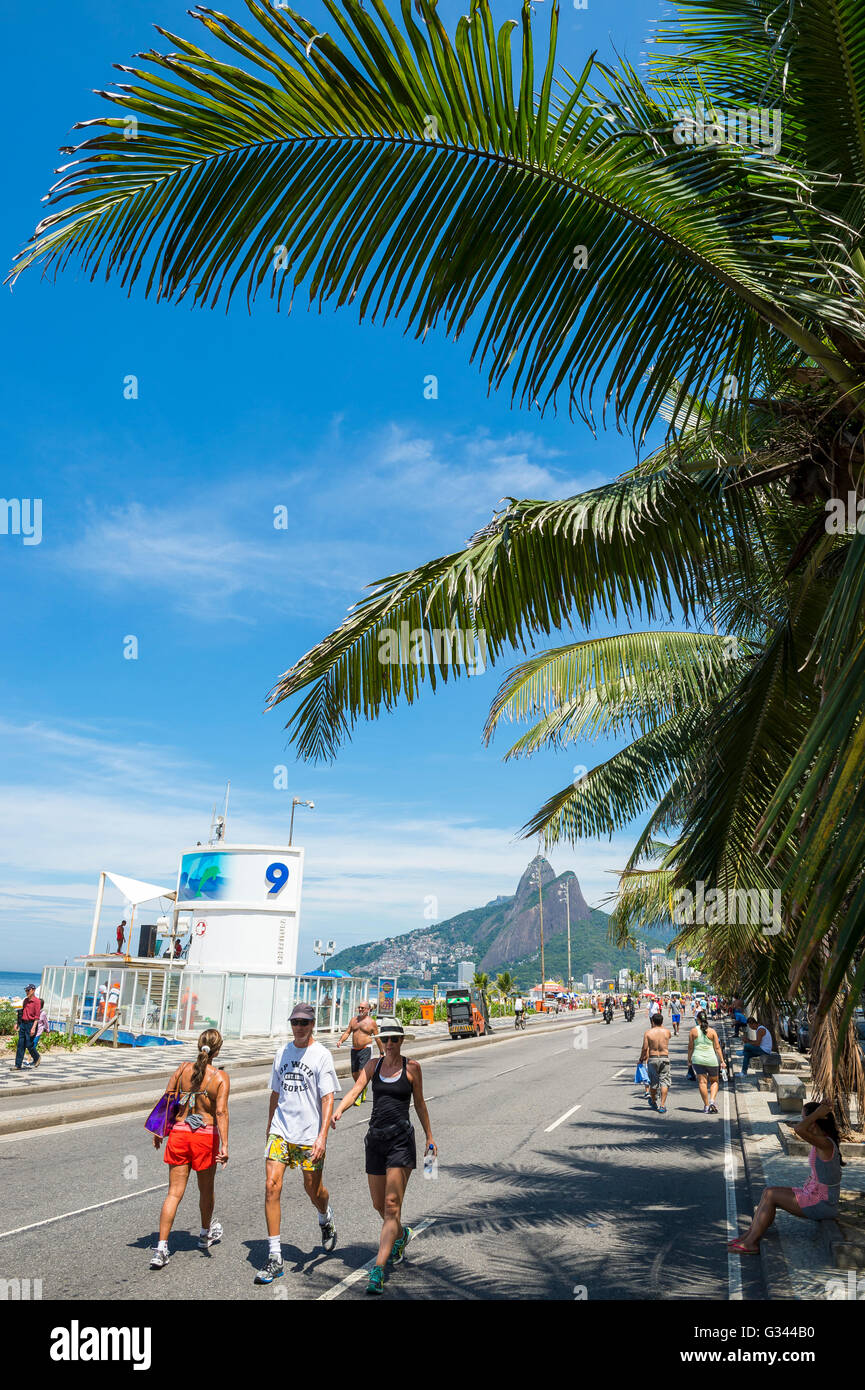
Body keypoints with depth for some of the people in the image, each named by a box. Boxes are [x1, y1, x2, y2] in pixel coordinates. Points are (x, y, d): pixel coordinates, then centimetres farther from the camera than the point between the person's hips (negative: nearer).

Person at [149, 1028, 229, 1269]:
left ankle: (161, 1248, -4)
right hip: (206, 1135, -2)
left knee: (174, 1192, 6)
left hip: (179, 1132, 2)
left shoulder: (184, 1068, -2)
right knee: (206, 1190, 20)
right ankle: (206, 1234, 41)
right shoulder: (220, 1077, -11)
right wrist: (224, 1145, -20)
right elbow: (221, 1112, -19)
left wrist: (159, 1131, 12)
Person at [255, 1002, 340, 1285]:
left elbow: (328, 1098, -13)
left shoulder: (321, 1055, -9)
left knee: (314, 1190, 10)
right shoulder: (282, 1053, 7)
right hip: (280, 1133, 4)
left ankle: (326, 1220, 45)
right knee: (272, 1186, -8)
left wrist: (322, 1136, -22)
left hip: (309, 1136, -4)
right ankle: (274, 1258, 0)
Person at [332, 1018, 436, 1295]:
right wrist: (337, 1111, -26)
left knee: (392, 1205, -10)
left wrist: (429, 1137, 12)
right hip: (375, 1139, 4)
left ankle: (378, 1271, -10)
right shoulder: (373, 1066, 6)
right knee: (379, 1204, 14)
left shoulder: (411, 1067, 0)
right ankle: (401, 1235, 44)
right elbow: (355, 1090, -8)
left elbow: (419, 1103, 8)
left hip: (401, 1139, -4)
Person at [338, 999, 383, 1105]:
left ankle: (359, 1097, -12)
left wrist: (381, 1052, 8)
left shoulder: (371, 1022, -1)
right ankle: (363, 1089, 33)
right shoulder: (354, 1019, 11)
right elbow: (347, 1032, 8)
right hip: (354, 1049, 5)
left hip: (366, 1049, -5)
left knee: (362, 1072, -16)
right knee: (354, 1074, 8)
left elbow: (377, 1038, 4)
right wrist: (341, 1041, -12)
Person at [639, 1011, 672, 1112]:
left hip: (652, 1059, 0)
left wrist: (641, 1058, 6)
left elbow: (645, 1048, -8)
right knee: (664, 1082, 3)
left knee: (653, 1082, 15)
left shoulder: (648, 1032, -6)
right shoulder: (667, 1031, -2)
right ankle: (662, 1106, -3)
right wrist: (661, 1026, 22)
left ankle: (653, 1102, 34)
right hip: (665, 1058, 0)